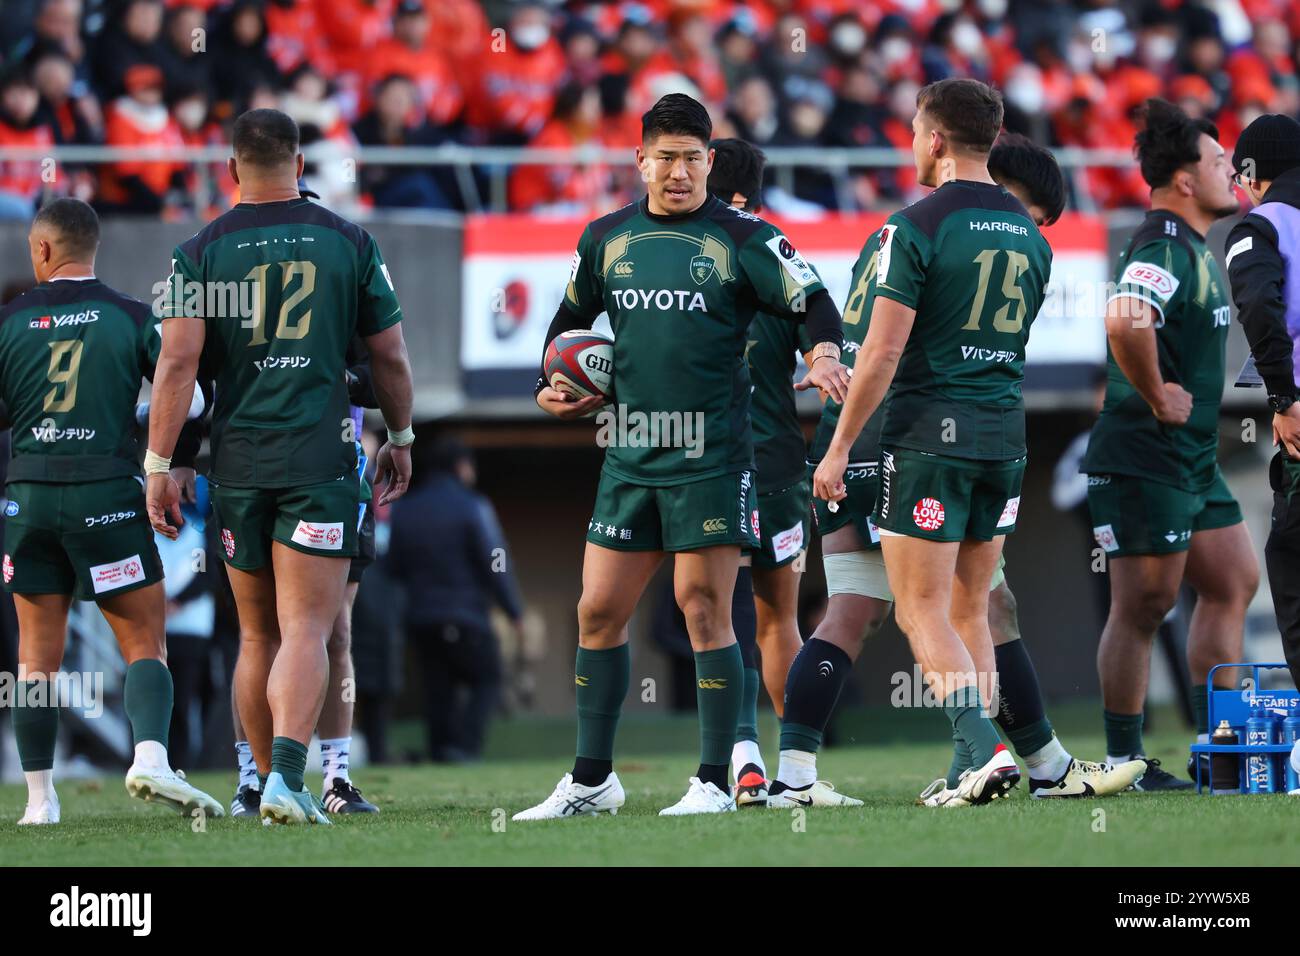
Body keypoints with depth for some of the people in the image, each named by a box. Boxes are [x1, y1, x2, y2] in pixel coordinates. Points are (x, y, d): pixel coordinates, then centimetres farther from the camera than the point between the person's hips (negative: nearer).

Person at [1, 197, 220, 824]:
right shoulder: (132, 317, 0)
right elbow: (188, 399, -2)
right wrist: (173, 467, 13)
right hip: (108, 495, -2)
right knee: (145, 645, 1)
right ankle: (150, 757, -23)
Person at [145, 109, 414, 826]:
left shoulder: (202, 251, 2)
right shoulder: (349, 243, 3)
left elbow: (178, 359, -6)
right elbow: (390, 355, 7)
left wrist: (159, 465, -3)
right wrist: (400, 438, 21)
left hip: (236, 463, 2)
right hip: (321, 461, -2)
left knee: (256, 635, 15)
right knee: (306, 631, -8)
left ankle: (266, 779, 20)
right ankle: (287, 777, -26)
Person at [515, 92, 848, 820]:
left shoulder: (742, 237, -3)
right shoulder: (607, 238, 11)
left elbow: (814, 303, -7)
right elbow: (571, 320, 25)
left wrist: (824, 354, -27)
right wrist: (550, 389, 10)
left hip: (712, 453, -5)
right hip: (629, 454, 5)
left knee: (705, 609, -6)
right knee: (599, 612, 6)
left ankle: (715, 782, 1)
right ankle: (591, 780, 17)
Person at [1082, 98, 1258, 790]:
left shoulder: (1193, 248, 15)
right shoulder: (1164, 250, -19)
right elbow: (1123, 321, -38)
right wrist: (1156, 397, -25)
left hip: (1193, 460, 11)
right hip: (1147, 463, -11)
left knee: (1233, 584, 14)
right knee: (1145, 606, -6)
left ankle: (1216, 740, 19)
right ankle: (1123, 761, 0)